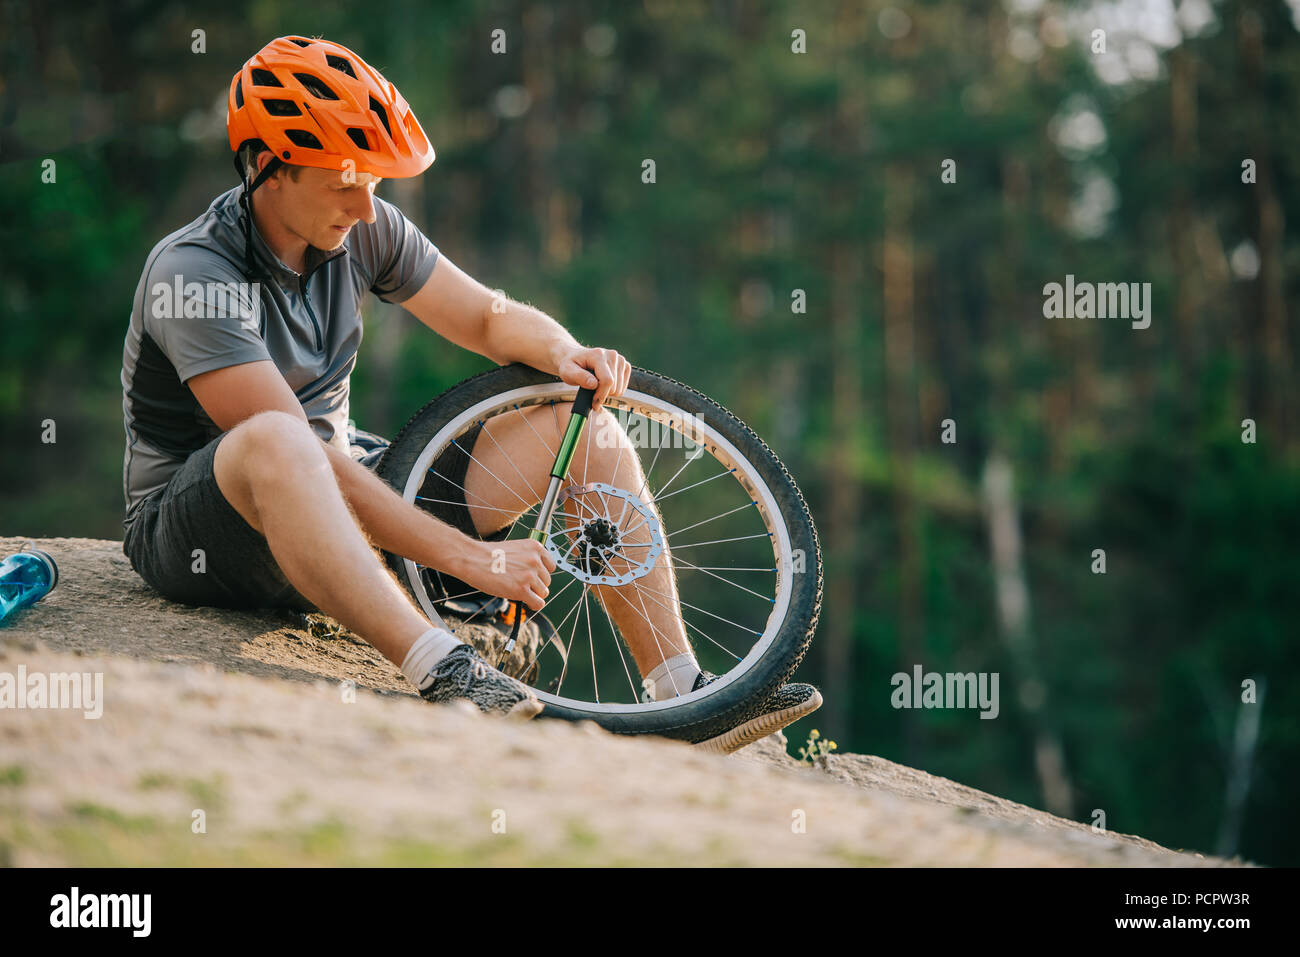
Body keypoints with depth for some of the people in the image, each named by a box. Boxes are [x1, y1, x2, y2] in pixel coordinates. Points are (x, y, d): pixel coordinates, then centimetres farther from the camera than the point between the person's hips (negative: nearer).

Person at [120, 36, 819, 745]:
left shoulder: (363, 231, -2)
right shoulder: (193, 275, -23)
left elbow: (492, 318, 8)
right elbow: (296, 454, -31)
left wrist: (562, 353, -18)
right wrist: (472, 559, -35)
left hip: (340, 504, 7)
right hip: (192, 533, -7)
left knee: (579, 421, -6)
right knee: (275, 441, -43)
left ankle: (683, 694, -11)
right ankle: (443, 676, -55)